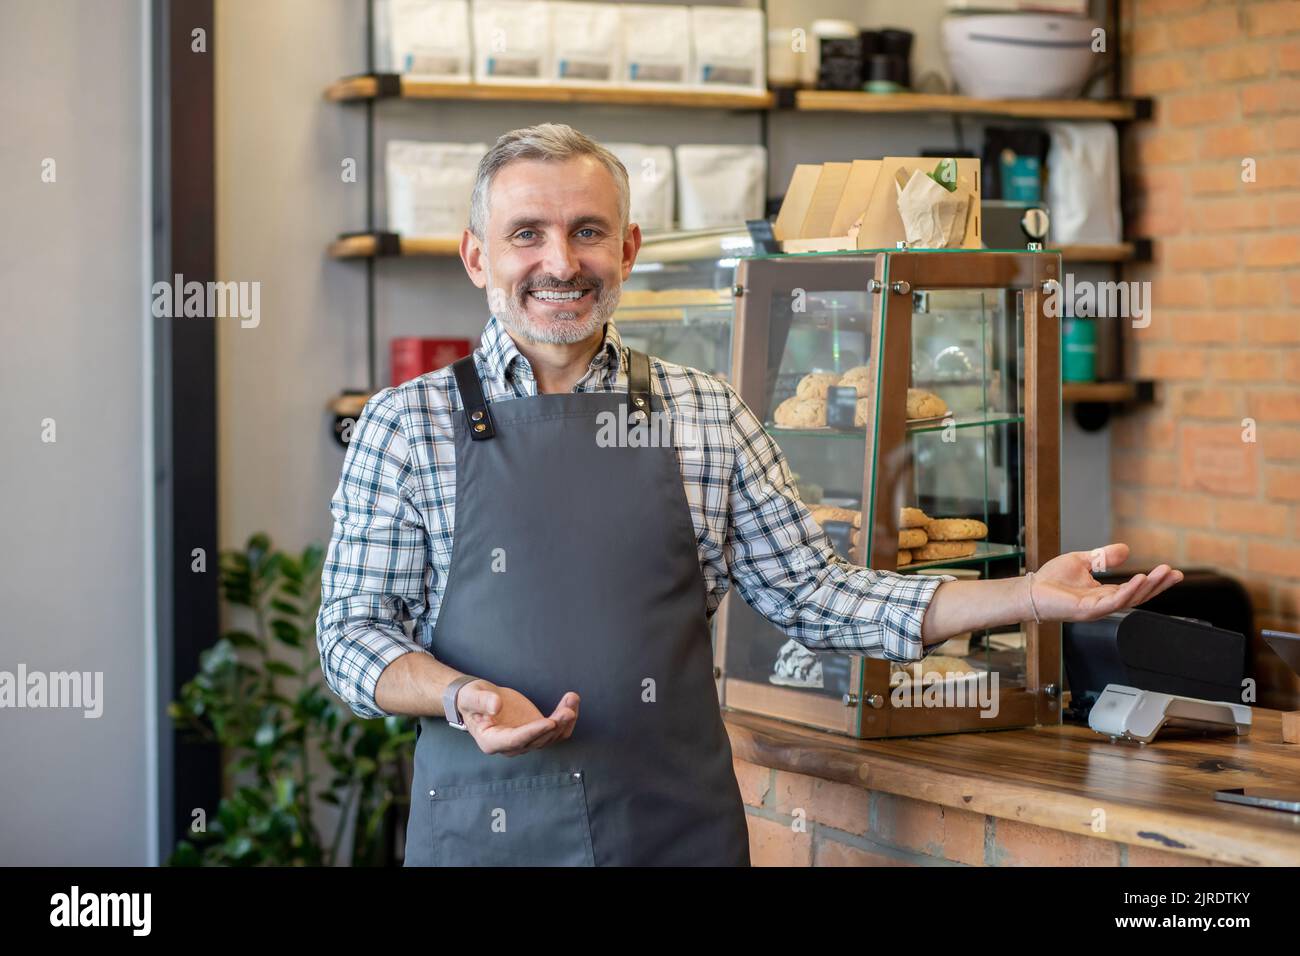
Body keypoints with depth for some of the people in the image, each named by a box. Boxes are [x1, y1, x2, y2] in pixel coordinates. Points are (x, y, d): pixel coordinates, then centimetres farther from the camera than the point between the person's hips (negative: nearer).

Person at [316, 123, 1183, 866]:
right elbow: (354, 633, -1)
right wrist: (462, 696, -20)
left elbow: (813, 592, 7)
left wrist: (1026, 597, -2)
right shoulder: (406, 426, 0)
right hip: (487, 829, -1)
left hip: (682, 826, 2)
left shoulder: (710, 416, 5)